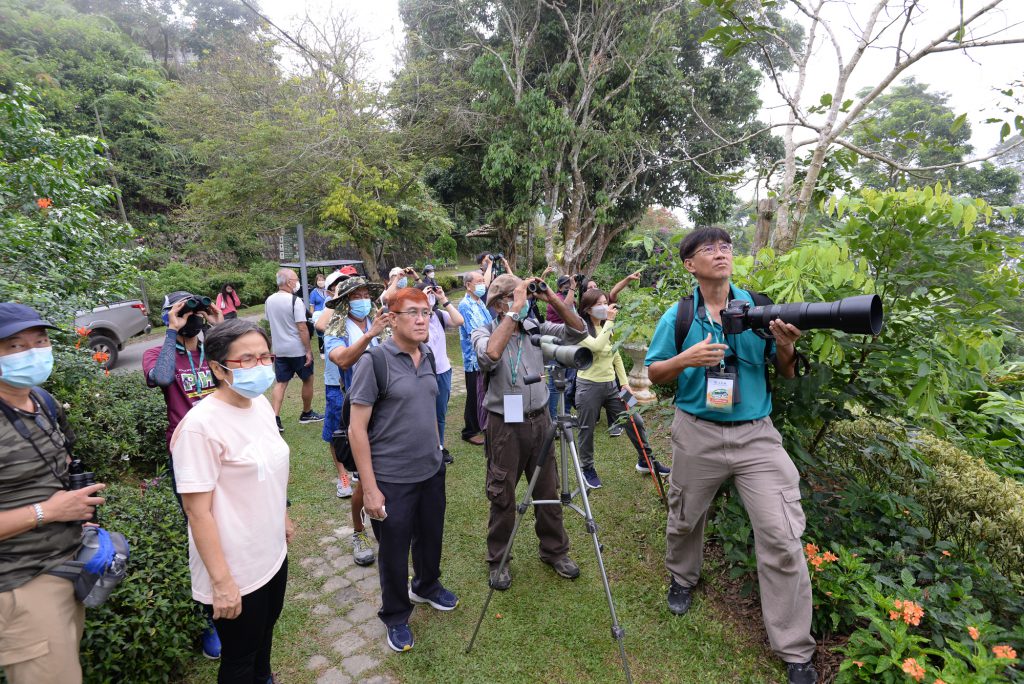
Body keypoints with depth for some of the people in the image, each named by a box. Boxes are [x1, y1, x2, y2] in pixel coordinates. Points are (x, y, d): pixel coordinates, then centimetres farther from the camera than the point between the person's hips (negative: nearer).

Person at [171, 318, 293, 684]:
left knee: (265, 631, 28)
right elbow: (197, 510, -23)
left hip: (273, 554, 7)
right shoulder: (201, 425, -26)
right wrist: (221, 582, -19)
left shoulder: (261, 403, -3)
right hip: (236, 571, -7)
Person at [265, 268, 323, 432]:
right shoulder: (295, 301, -17)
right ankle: (307, 414, 26)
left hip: (279, 350, 6)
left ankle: (274, 418, -3)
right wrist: (309, 350, -16)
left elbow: (272, 324, 15)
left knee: (281, 383, 8)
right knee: (308, 380, 13)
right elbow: (302, 328, -20)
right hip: (298, 350, -6)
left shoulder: (269, 300, 5)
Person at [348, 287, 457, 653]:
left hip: (432, 470, 6)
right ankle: (395, 617, 38)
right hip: (392, 480, -6)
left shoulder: (427, 356, 2)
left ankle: (427, 587, 51)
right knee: (394, 550, 13)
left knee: (431, 536, 23)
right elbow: (357, 429, -17)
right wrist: (370, 488, -17)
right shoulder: (374, 361, -18)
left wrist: (436, 451, 14)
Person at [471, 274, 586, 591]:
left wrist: (554, 300, -15)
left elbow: (578, 332, -4)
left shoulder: (536, 328, 3)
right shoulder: (484, 332, -8)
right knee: (503, 497, 8)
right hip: (505, 424, -4)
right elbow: (491, 354, -32)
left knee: (548, 491, 16)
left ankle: (554, 550, 37)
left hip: (539, 420, 4)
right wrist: (515, 310, -30)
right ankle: (497, 561, 29)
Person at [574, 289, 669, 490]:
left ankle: (646, 461, 26)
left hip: (611, 384, 6)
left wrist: (624, 382, 7)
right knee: (587, 430, 6)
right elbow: (596, 346, -30)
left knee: (635, 421, 8)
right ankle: (587, 469, 27)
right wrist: (609, 321, -24)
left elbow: (616, 357, 13)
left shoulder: (607, 328, 10)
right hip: (589, 386, -6)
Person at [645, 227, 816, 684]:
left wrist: (786, 347, -18)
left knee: (782, 538, -4)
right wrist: (687, 359, -18)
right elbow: (654, 374, 1)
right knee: (684, 518, 18)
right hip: (697, 434, 0)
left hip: (756, 434, 0)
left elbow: (787, 374, 4)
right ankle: (682, 578, 50)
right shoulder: (678, 316, -3)